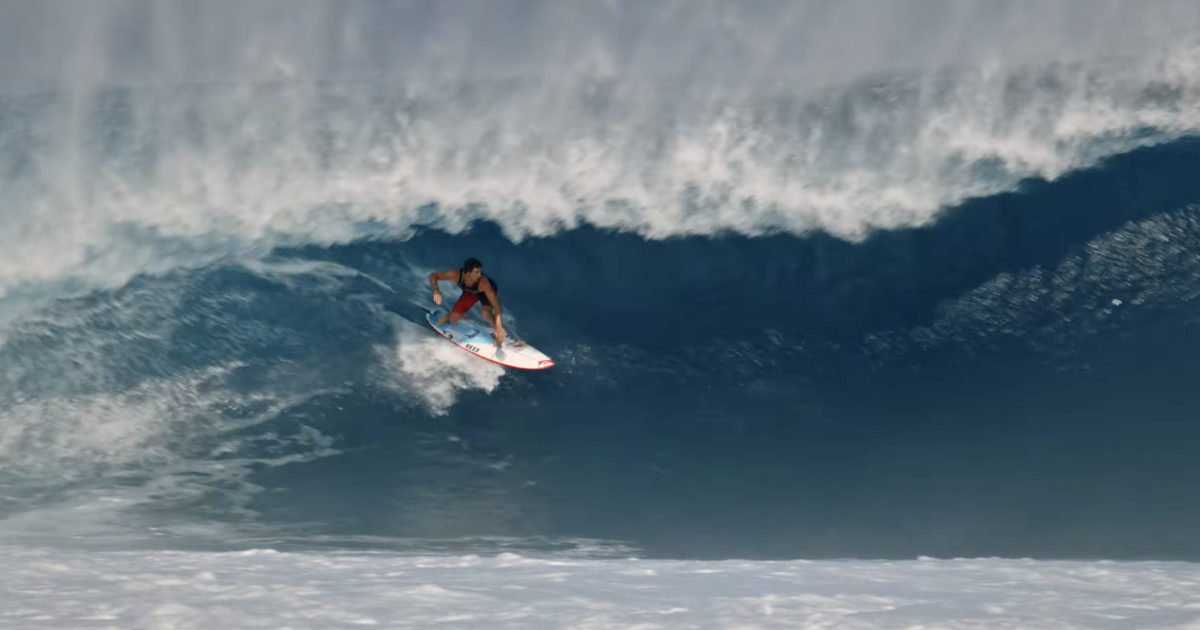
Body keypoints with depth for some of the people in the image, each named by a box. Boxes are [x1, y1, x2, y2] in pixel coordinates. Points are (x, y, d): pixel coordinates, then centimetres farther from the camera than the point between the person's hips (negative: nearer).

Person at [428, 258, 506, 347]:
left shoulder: (483, 282, -44)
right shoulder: (456, 275, -37)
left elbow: (496, 304, -44)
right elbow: (433, 276, -26)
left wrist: (498, 326, -52)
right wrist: (436, 291, -45)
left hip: (487, 290, -3)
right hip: (470, 292, 3)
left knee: (486, 313, -33)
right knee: (453, 320, -1)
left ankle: (499, 332, -4)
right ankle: (449, 315, 37)